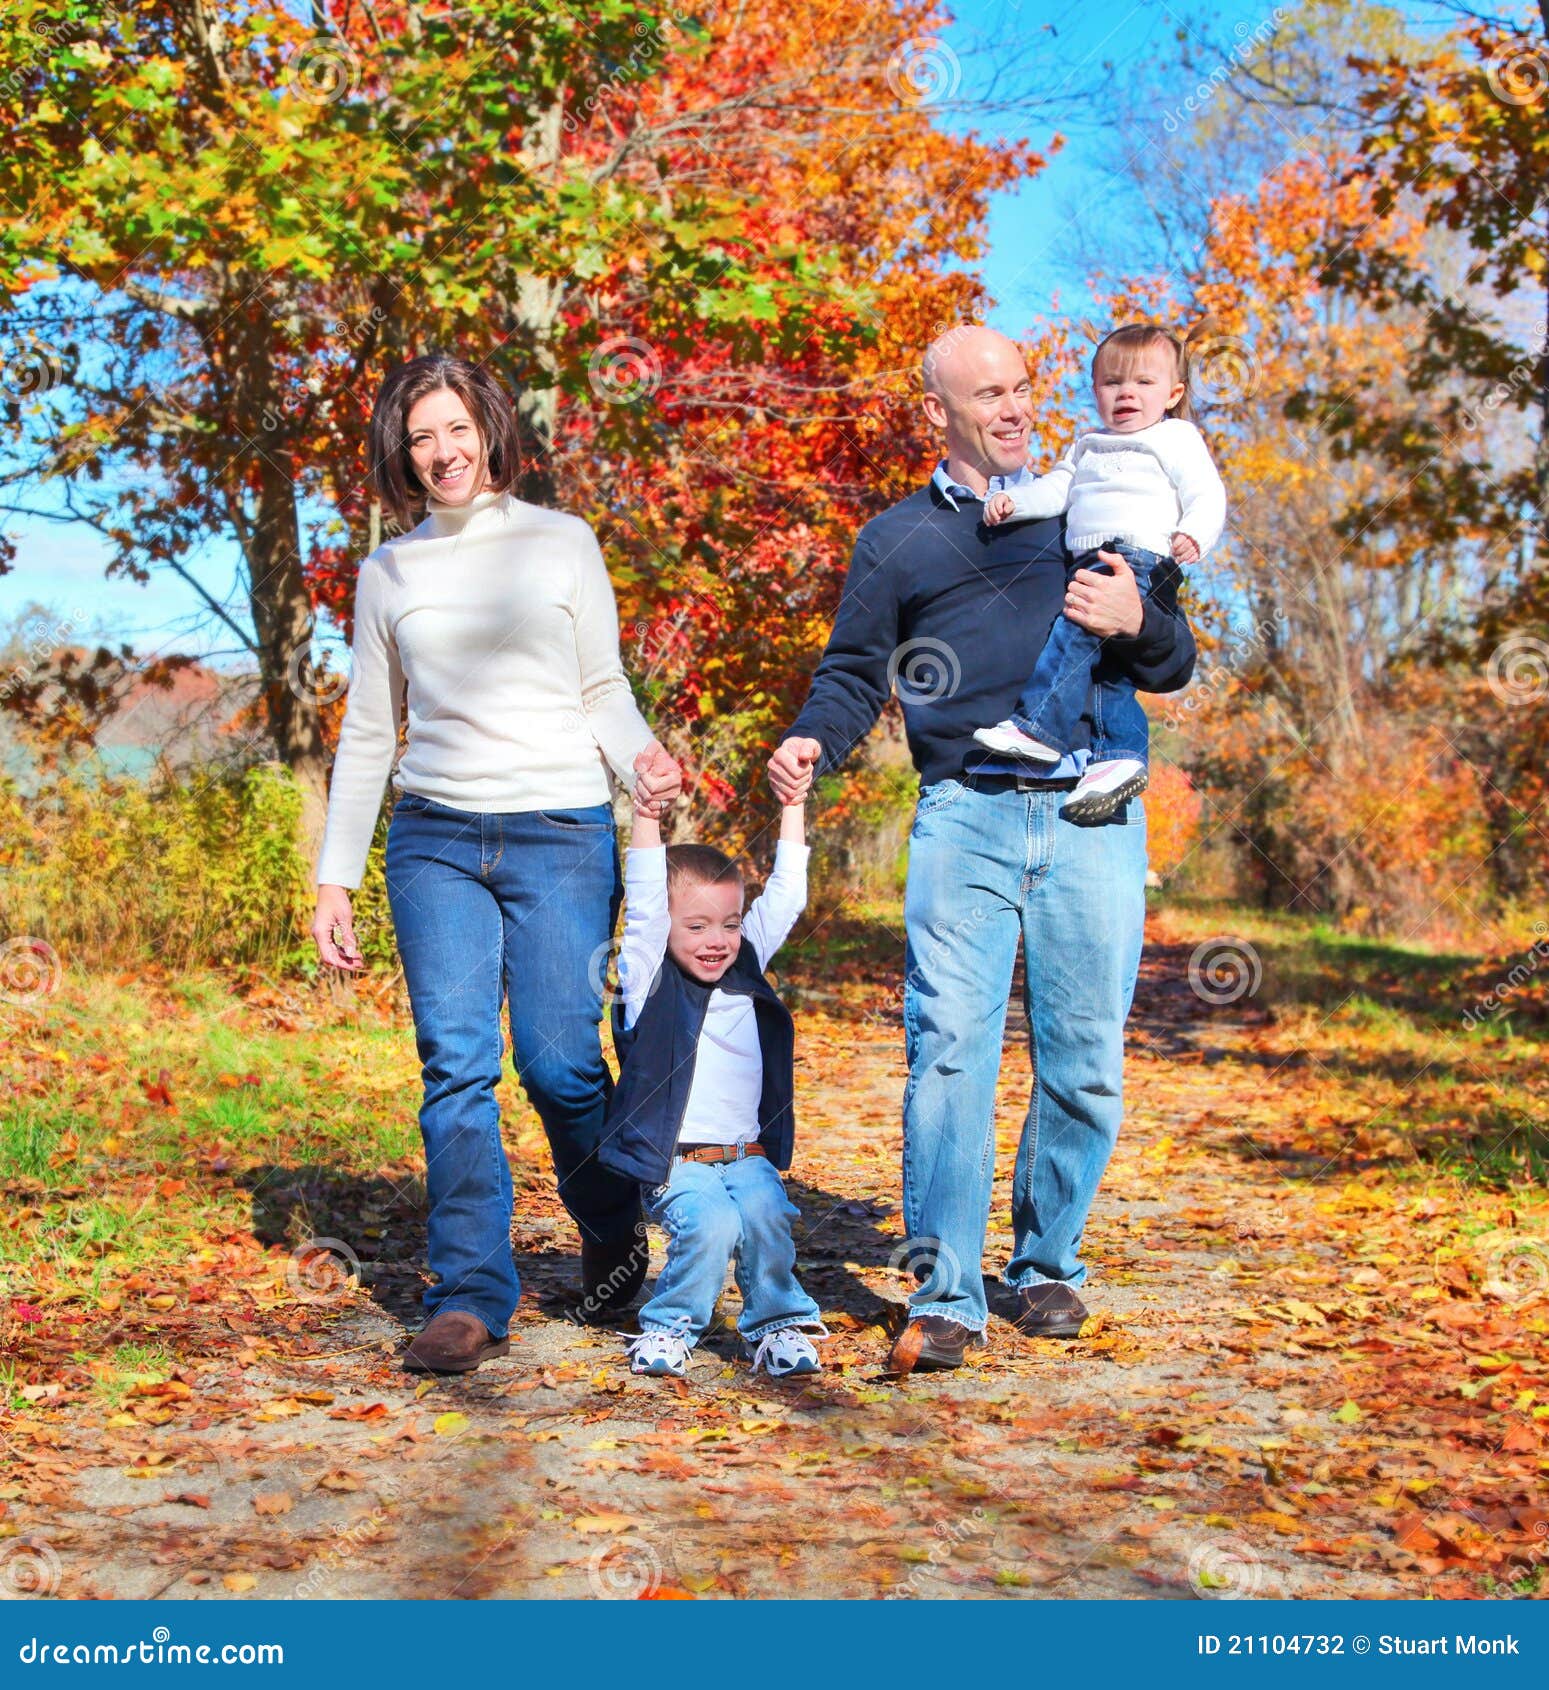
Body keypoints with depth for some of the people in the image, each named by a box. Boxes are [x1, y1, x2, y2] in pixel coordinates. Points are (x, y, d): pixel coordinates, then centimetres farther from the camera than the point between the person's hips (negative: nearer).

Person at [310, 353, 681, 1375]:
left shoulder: (562, 545, 7)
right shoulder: (389, 572, 11)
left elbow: (605, 691, 10)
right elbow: (369, 732, 15)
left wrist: (642, 759, -13)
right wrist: (336, 879, 10)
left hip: (561, 832, -2)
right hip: (435, 837, 2)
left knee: (558, 1059, -5)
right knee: (456, 1063, -7)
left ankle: (615, 1234, 23)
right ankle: (472, 1300, -2)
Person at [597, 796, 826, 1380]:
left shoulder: (748, 965, 13)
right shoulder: (650, 978, 0)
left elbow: (785, 895, 11)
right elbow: (644, 901, -12)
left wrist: (792, 807, 9)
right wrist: (647, 817, -21)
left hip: (748, 1156, 3)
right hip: (674, 1161, -3)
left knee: (766, 1214, -25)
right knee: (710, 1224, -28)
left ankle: (776, 1324, -5)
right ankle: (669, 1327, -3)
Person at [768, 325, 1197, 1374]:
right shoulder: (898, 538, 15)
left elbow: (1177, 667, 15)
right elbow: (855, 676, 16)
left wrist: (1139, 621, -7)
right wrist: (812, 744, -6)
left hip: (1092, 818, 1)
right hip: (965, 816, -1)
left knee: (1085, 1063, 3)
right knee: (949, 1050, -12)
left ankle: (1048, 1265, 21)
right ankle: (946, 1296, -9)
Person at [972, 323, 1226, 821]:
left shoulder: (1176, 439, 7)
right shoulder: (1088, 446, 29)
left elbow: (1207, 496, -1)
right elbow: (1057, 488, 23)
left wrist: (1193, 535, -22)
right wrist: (1013, 500, 4)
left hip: (1138, 553, -8)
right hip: (1090, 563, 8)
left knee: (1075, 630, -24)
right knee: (1105, 662, -2)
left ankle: (1036, 727, -29)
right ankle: (1120, 756, -6)